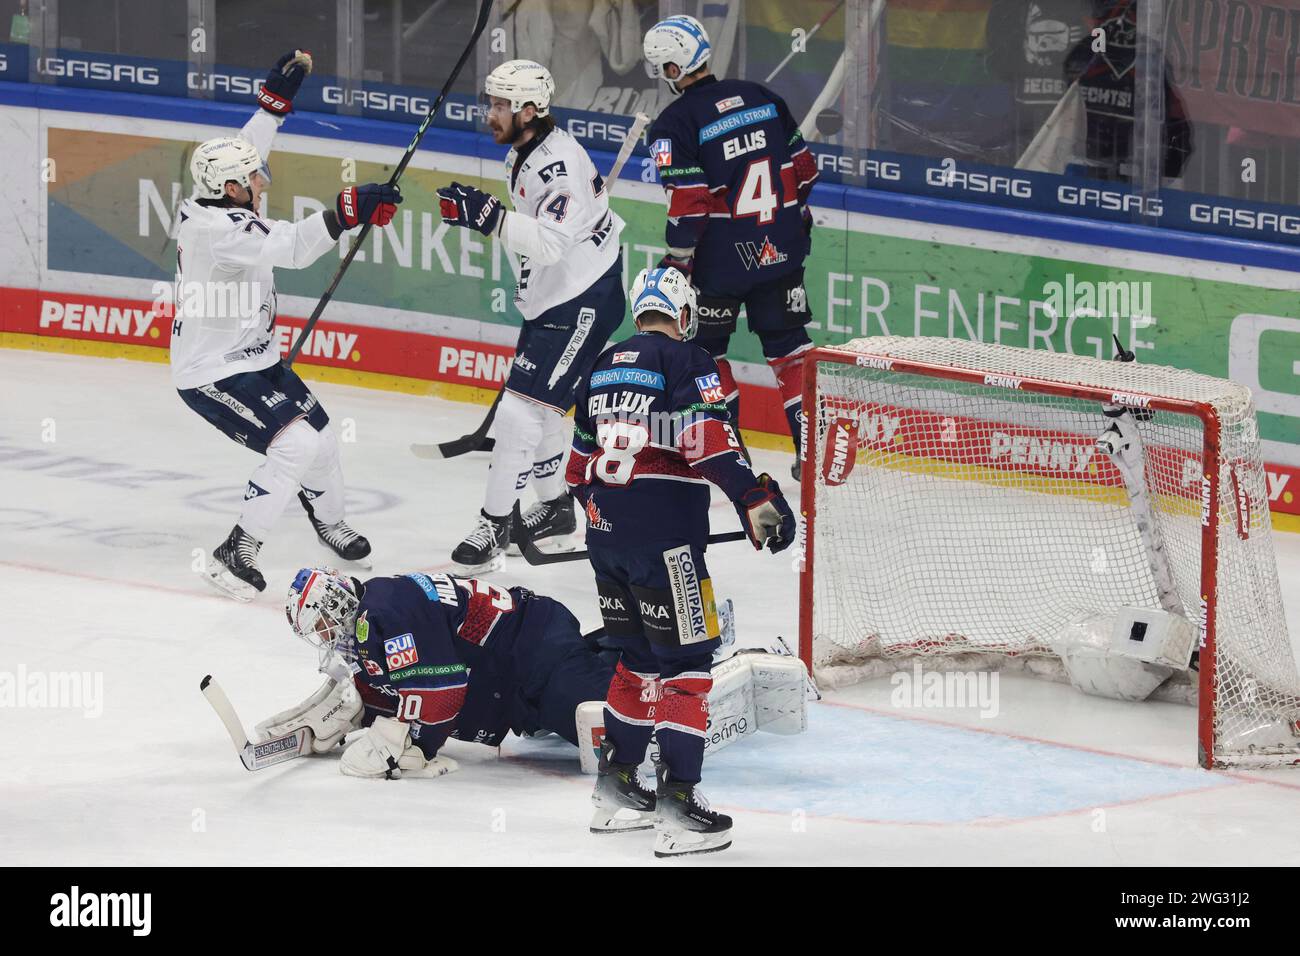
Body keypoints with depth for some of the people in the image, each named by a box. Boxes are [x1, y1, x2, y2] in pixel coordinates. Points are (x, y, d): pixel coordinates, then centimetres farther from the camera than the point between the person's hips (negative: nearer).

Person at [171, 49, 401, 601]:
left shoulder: (210, 201, -2)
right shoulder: (222, 229, -30)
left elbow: (244, 156, 17)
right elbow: (289, 246, -43)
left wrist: (277, 99, 16)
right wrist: (346, 213, -49)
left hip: (254, 360, 10)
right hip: (212, 375, -10)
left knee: (321, 440, 15)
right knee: (294, 445, -21)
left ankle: (330, 523, 42)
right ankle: (236, 555, -15)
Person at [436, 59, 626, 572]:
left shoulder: (560, 162, -24)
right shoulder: (523, 154, 8)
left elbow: (552, 241, -37)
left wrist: (487, 214, -41)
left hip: (582, 306, -11)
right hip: (549, 301, 11)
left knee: (522, 408, -14)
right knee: (537, 405, 21)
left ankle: (493, 526, -9)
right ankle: (554, 506, 38)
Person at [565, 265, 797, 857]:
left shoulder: (604, 367, 17)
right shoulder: (685, 361, -6)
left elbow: (581, 461, 24)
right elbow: (707, 438, -21)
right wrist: (753, 498, -22)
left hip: (607, 535, 8)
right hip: (664, 536, -8)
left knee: (639, 655, 21)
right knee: (686, 659, -5)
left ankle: (616, 780, 29)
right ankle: (677, 802, -11)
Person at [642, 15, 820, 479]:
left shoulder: (676, 123, -14)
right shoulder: (762, 97, 4)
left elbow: (689, 203, -18)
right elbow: (803, 167, 10)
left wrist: (676, 261, -7)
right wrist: (796, 219, 26)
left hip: (721, 260, -5)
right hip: (781, 250, 5)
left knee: (704, 346, 13)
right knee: (786, 343, 13)